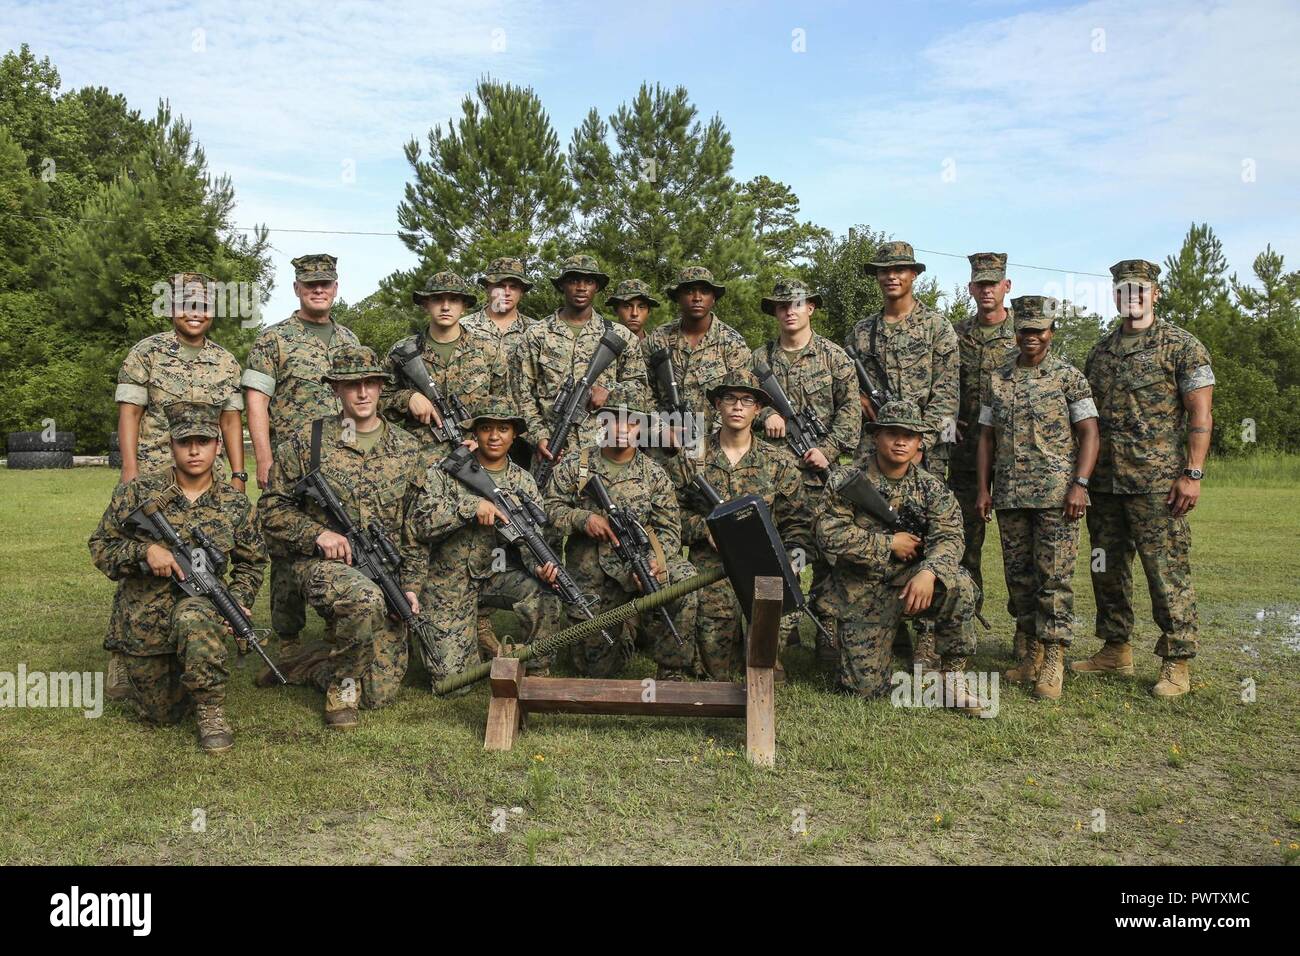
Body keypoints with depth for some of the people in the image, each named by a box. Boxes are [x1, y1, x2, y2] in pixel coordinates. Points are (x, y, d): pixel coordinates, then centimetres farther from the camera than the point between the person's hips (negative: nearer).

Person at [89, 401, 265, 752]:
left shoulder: (234, 503, -3)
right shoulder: (137, 493, -8)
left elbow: (251, 562, 9)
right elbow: (100, 547, -1)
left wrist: (238, 602, -9)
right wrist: (145, 550, -20)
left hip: (199, 605, -1)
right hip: (142, 623, 1)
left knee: (193, 618, -40)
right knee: (162, 714, 10)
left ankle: (211, 712, -21)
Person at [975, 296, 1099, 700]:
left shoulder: (1069, 377, 2)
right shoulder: (997, 380, 12)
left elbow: (1089, 433, -2)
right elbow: (986, 437, 13)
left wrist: (1080, 484, -13)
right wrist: (983, 489, 6)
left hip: (1056, 494, -4)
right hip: (1009, 496, 4)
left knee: (1055, 577, -5)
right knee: (1019, 576, 8)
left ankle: (1053, 662, 1)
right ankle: (1031, 654, 20)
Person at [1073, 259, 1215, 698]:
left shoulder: (1182, 346, -2)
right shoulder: (1100, 350, 15)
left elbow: (1200, 413, -6)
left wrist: (1193, 474, -14)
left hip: (1156, 482, -6)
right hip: (1105, 482, 6)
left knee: (1168, 572, -3)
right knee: (1107, 568, 11)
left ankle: (1176, 664, 6)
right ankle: (1116, 650, 24)